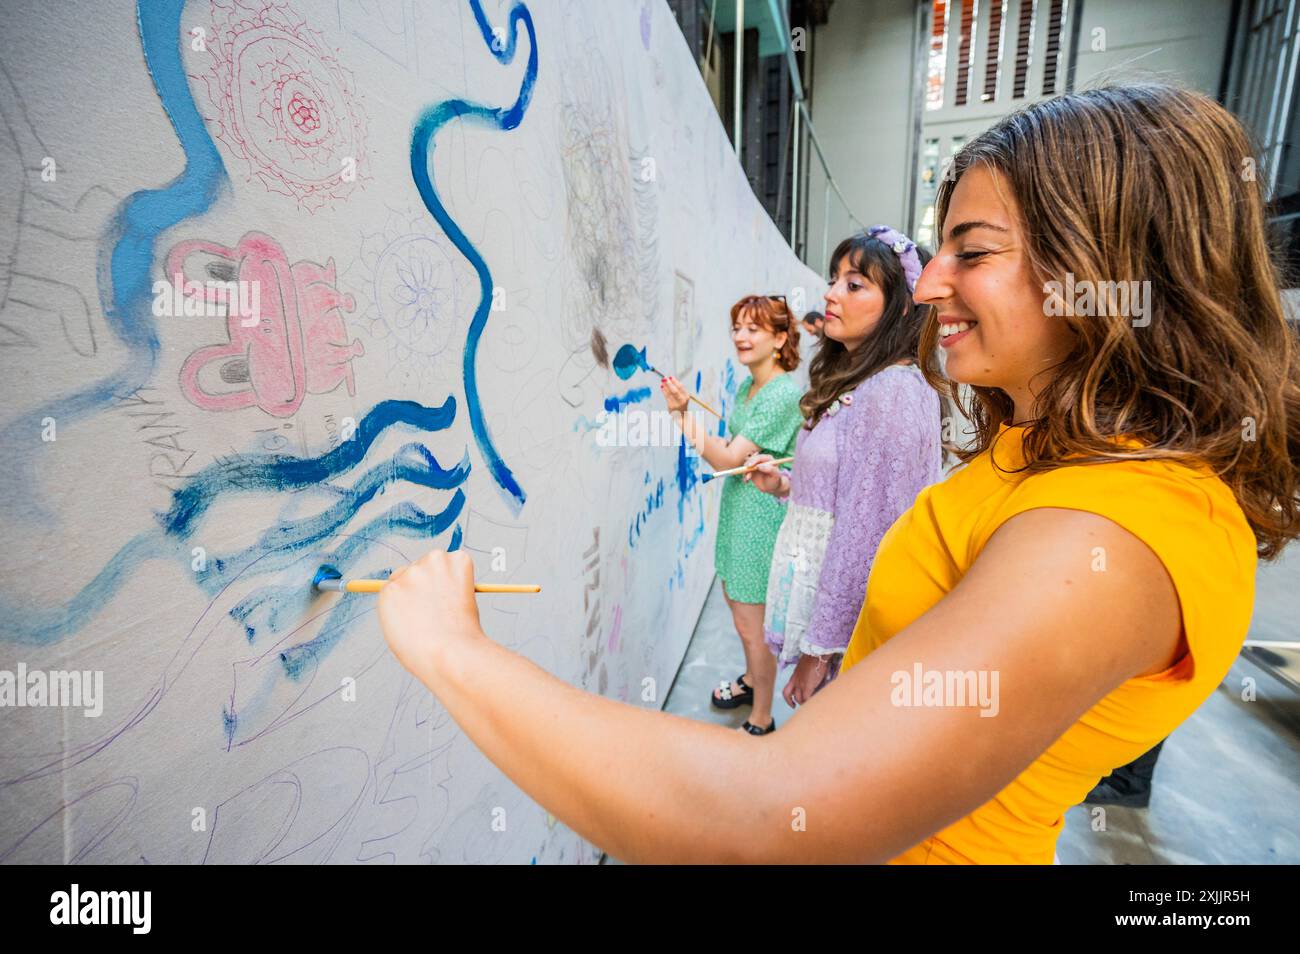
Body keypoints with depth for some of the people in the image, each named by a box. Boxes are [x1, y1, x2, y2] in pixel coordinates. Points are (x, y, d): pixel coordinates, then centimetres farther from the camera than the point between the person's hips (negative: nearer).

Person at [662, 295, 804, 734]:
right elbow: (730, 451, 4)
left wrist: (685, 415, -33)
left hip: (763, 515, -9)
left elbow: (728, 459, -24)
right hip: (736, 505, 9)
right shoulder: (746, 387, 7)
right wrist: (683, 412, -6)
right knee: (736, 599, 24)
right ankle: (751, 681, 49)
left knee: (751, 622, 3)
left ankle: (761, 722, 25)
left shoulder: (784, 394, -21)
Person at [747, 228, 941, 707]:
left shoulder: (891, 392, -20)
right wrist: (785, 485, 3)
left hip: (848, 622, -9)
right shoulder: (852, 382, 10)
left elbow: (867, 537, -22)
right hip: (821, 587, 9)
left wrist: (818, 650, -17)